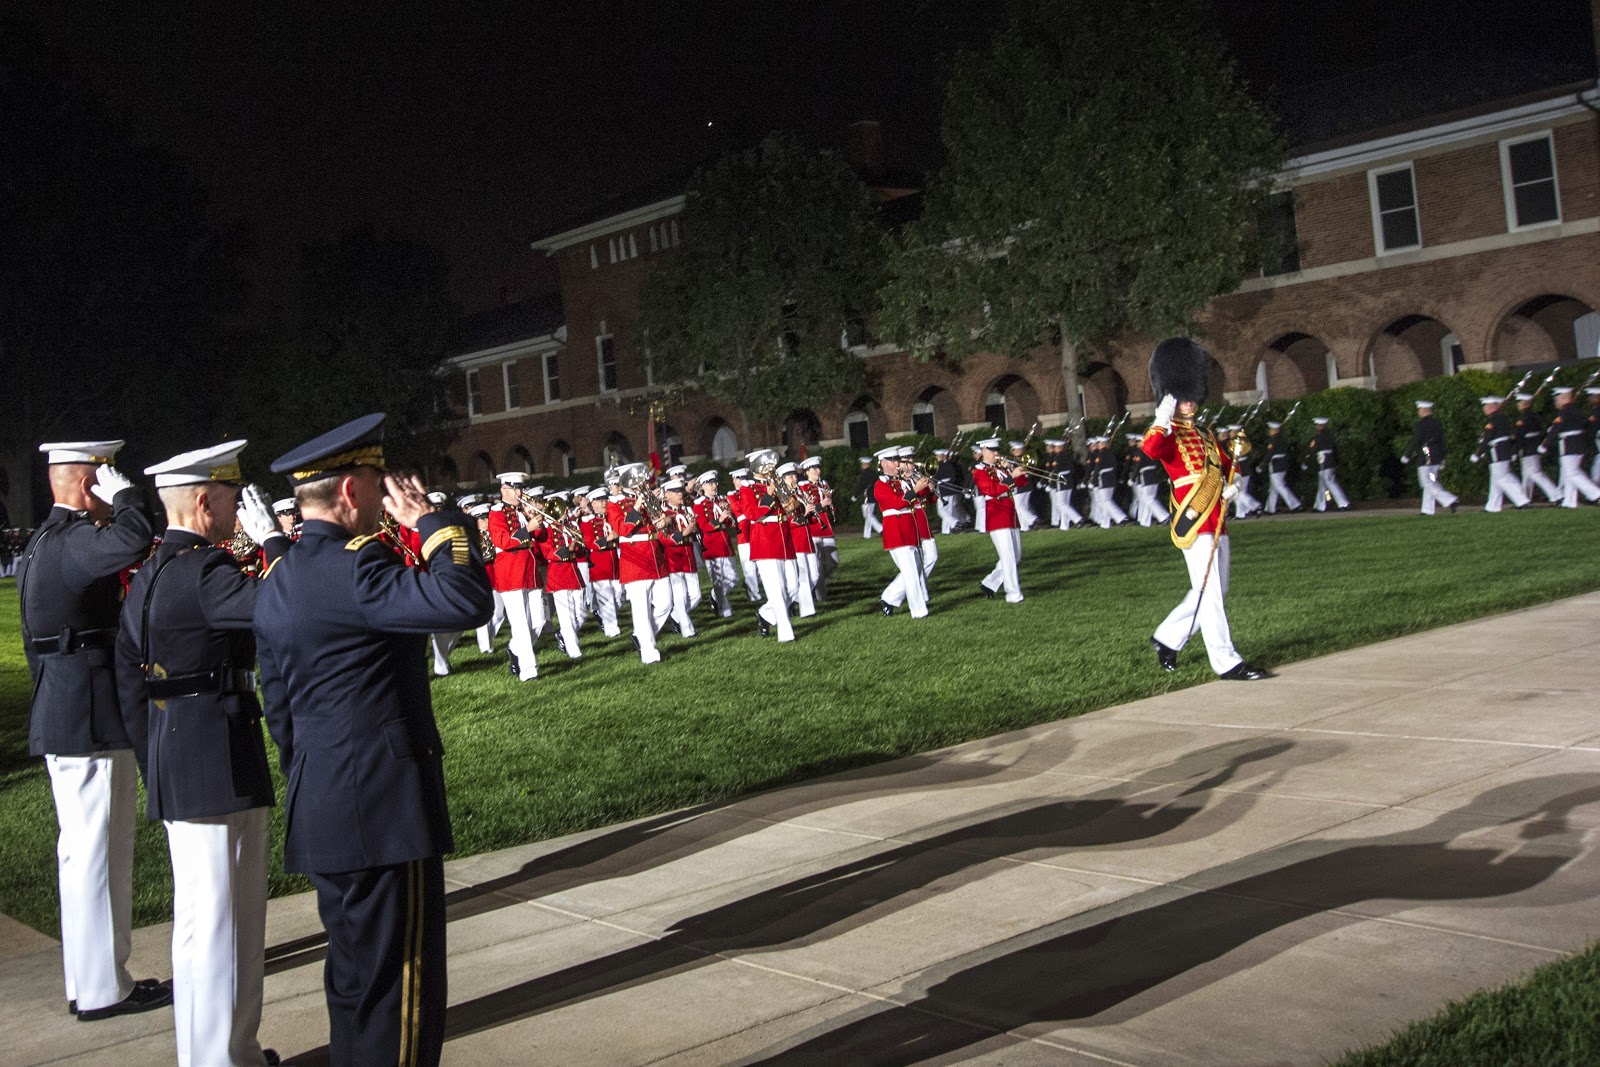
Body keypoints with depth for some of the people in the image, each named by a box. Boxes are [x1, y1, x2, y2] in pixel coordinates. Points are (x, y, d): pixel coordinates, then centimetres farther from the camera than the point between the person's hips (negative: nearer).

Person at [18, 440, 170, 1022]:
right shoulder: (72, 539, -17)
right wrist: (123, 495, -19)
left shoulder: (41, 542, 16)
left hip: (60, 718, 11)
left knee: (80, 849, 16)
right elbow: (134, 541, -39)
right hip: (92, 720, -11)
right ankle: (104, 989, 7)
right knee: (99, 852, -2)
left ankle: (85, 980, 26)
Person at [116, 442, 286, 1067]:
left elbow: (130, 689, 16)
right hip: (221, 770, -10)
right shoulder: (204, 571, -17)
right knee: (219, 921, -1)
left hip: (173, 772, 10)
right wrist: (272, 537, -16)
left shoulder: (145, 579, 13)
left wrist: (156, 769, 21)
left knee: (201, 918, 19)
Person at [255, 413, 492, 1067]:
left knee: (355, 978, 20)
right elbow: (469, 601, -31)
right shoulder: (351, 569, -18)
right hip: (383, 810, -10)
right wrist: (430, 518, -17)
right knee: (401, 994, -1)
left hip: (320, 811, 10)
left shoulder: (276, 583, 12)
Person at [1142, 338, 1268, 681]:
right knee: (1210, 596, -6)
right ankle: (1227, 662, -2)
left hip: (1217, 525, 9)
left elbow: (1226, 466, 30)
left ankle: (1166, 638, 29)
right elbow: (1150, 448, -32)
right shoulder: (1167, 435, -7)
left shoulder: (1204, 435, 19)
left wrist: (1229, 488, 11)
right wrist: (1164, 418, -25)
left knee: (1210, 593, 16)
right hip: (1195, 526, -9)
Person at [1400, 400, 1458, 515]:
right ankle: (1428, 509, 12)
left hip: (1425, 458, -8)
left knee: (1429, 483, -6)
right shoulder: (1437, 422, 11)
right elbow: (1442, 440, 15)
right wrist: (1442, 458, 21)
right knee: (1431, 482, 11)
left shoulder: (1422, 423, -13)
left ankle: (1450, 500, -17)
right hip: (1436, 457, 8)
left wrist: (1406, 456, -7)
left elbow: (1416, 441, -15)